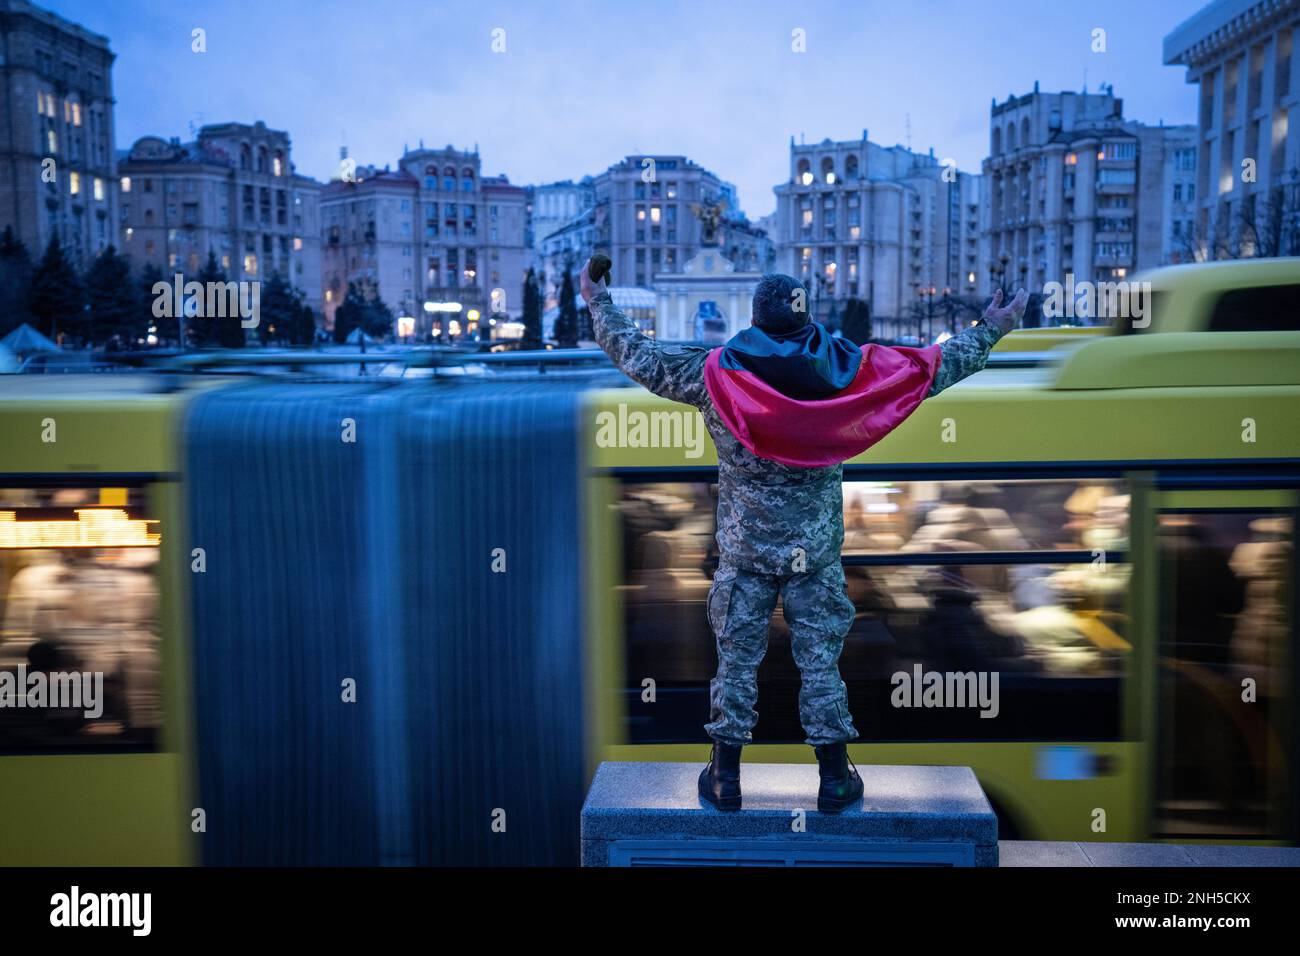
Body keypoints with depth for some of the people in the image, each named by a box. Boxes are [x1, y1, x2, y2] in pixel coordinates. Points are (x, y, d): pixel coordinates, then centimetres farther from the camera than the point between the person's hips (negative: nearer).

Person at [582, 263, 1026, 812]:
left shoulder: (716, 374, -11)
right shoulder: (845, 371, -8)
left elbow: (639, 360, 0)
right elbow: (934, 369, 0)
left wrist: (599, 303, 14)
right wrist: (990, 331, 14)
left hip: (744, 551, 0)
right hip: (817, 553, 1)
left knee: (737, 661, 10)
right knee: (820, 664, 10)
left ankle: (725, 780, 19)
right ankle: (835, 781, 19)